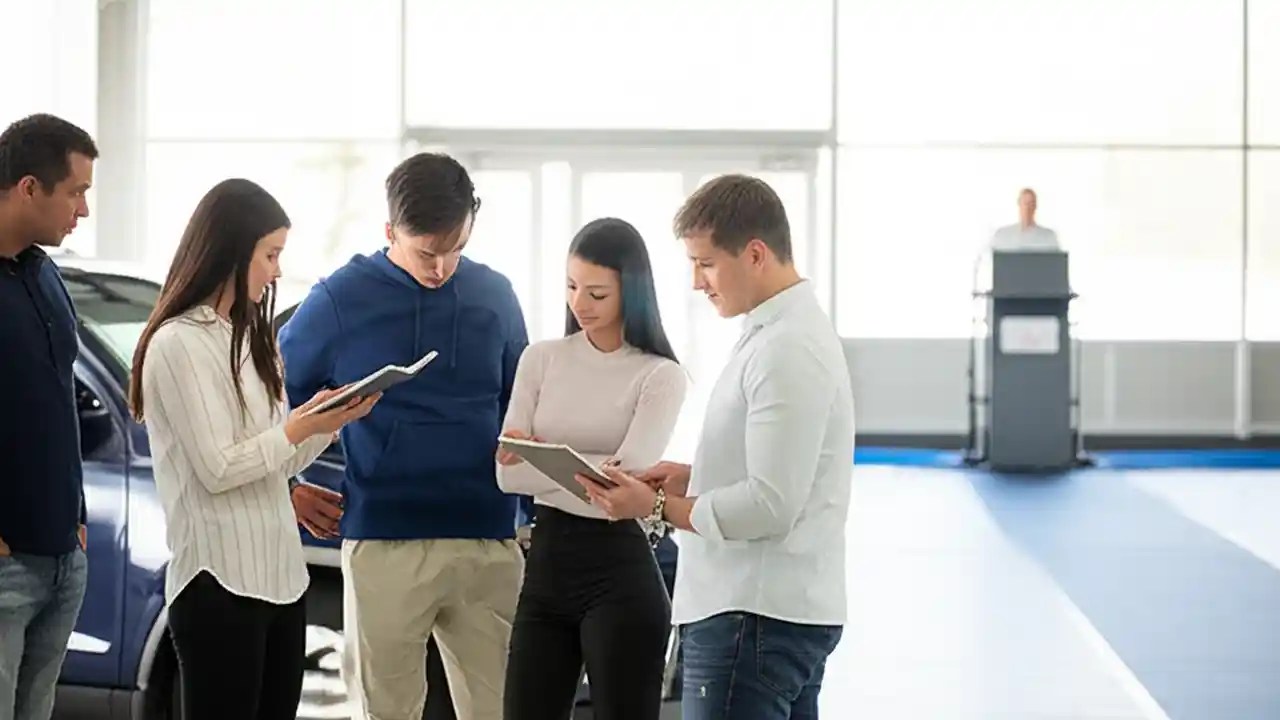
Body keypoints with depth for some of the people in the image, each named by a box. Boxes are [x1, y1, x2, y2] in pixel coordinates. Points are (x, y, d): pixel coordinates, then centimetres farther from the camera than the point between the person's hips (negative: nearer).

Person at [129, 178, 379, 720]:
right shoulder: (179, 342, -11)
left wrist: (331, 420, 0)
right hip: (219, 582, -8)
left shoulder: (248, 338, 17)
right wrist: (301, 427, -10)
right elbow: (216, 470, -15)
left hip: (279, 574, 8)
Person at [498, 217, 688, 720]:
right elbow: (509, 474, -1)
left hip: (620, 573, -4)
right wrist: (589, 470, -12)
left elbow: (626, 475, -16)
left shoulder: (660, 376, -3)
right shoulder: (542, 359, 8)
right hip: (545, 565, 4)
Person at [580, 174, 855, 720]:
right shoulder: (781, 331, 15)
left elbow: (771, 506, -20)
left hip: (752, 616, -10)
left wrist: (659, 506, -11)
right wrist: (692, 475, 10)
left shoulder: (786, 350, -17)